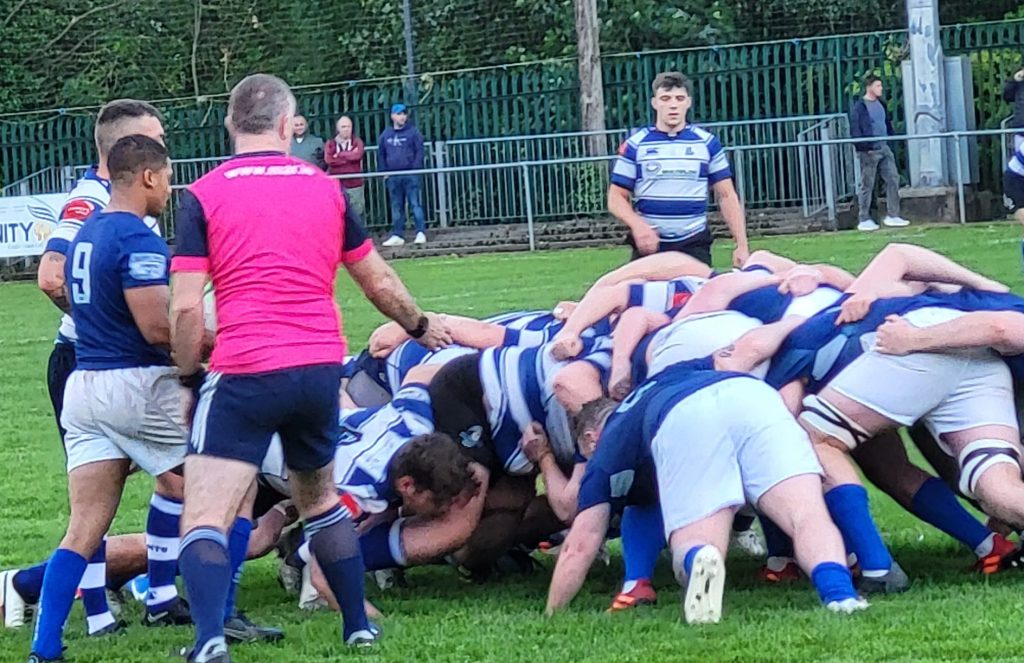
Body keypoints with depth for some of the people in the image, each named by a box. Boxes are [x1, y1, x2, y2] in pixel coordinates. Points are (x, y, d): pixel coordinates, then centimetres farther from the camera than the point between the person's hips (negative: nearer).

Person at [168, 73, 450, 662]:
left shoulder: (203, 196, 0)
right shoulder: (325, 187, 11)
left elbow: (186, 308, -7)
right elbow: (381, 285, 20)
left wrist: (189, 376, 8)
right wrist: (421, 326, 38)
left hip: (245, 373, -4)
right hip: (322, 368, 4)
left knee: (205, 519, -8)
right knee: (321, 499, 26)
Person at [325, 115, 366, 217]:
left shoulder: (357, 141, 7)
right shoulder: (331, 144, 7)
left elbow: (358, 155, -13)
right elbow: (328, 160, -10)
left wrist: (340, 155, -4)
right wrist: (350, 156, -8)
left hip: (355, 185, 0)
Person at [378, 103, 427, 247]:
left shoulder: (413, 132, 1)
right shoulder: (386, 134, 12)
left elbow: (419, 151, -2)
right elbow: (381, 154, 17)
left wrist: (415, 169, -11)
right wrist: (384, 171, 7)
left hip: (410, 175, -4)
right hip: (393, 177, 4)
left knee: (415, 204, -6)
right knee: (396, 207, 7)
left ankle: (421, 233, -5)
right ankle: (397, 235, 9)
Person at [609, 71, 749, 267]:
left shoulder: (707, 143, 5)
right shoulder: (635, 145, 2)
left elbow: (727, 197, 7)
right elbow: (616, 198, 3)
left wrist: (742, 245, -2)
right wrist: (638, 226, -17)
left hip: (694, 245, 0)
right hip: (649, 244, 0)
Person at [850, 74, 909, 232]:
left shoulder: (880, 104, 14)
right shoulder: (860, 107, -9)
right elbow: (855, 130, -14)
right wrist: (864, 146, -22)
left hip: (884, 148, 7)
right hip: (869, 151, -7)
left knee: (893, 179, 2)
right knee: (867, 185, -1)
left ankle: (892, 216, 7)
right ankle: (864, 220, 6)